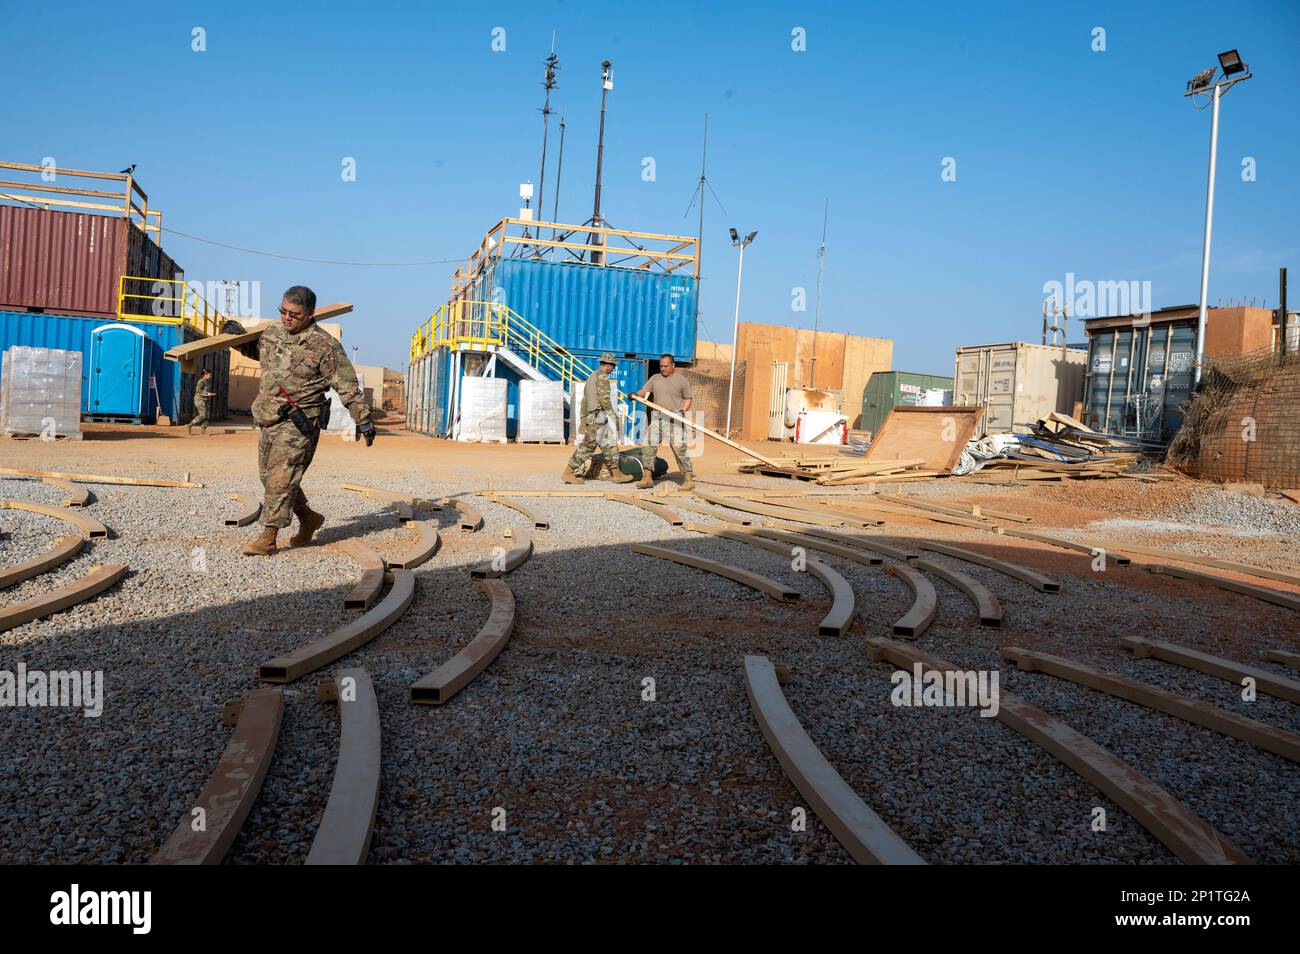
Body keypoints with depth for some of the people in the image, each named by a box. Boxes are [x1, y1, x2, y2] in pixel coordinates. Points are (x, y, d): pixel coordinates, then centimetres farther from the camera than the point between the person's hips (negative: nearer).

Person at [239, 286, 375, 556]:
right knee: (269, 476, 15)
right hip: (267, 419, 8)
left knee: (281, 479, -10)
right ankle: (308, 518, 30)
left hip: (297, 424, -8)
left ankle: (267, 537, -5)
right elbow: (257, 351, 32)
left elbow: (347, 386, -11)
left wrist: (364, 420, -11)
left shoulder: (324, 346, -12)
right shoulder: (272, 331, 9)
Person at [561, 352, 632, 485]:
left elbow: (584, 400, 21)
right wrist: (611, 413, -11)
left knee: (609, 445, 10)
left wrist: (583, 420, 22)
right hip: (599, 415, -10)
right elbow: (603, 397, -19)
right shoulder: (602, 376, -9)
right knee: (588, 446, -6)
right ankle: (568, 473, -4)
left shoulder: (591, 377, 20)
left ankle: (616, 474, 12)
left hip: (591, 416, 10)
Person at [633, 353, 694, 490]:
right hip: (656, 417, 4)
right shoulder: (655, 378, 15)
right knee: (648, 445, 0)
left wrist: (682, 411, -10)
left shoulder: (682, 380, 5)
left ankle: (688, 478, -2)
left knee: (679, 448, -8)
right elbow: (644, 391, 6)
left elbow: (688, 398, 7)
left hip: (674, 418, -4)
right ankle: (647, 477, 8)